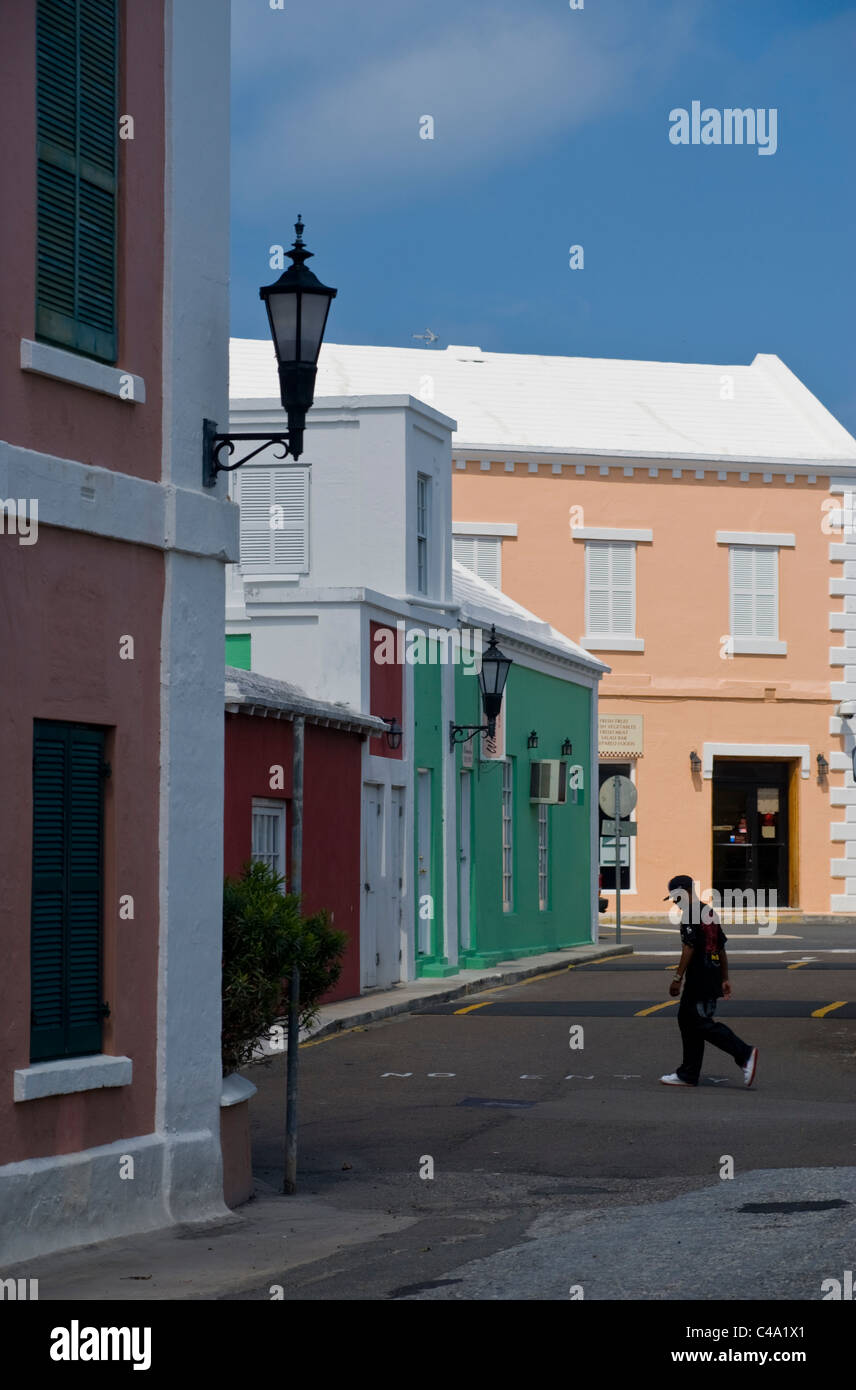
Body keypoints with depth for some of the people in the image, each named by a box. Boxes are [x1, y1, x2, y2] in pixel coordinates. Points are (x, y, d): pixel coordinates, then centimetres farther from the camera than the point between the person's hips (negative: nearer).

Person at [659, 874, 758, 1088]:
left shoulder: (690, 914, -12)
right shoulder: (709, 912, 17)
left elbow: (688, 949, -18)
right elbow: (721, 949, 19)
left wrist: (677, 978, -16)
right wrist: (725, 979, 22)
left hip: (699, 979, -10)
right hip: (713, 976, 10)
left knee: (703, 1023, -9)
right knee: (687, 1019, 13)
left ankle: (744, 1054, -15)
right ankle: (688, 1074, 15)